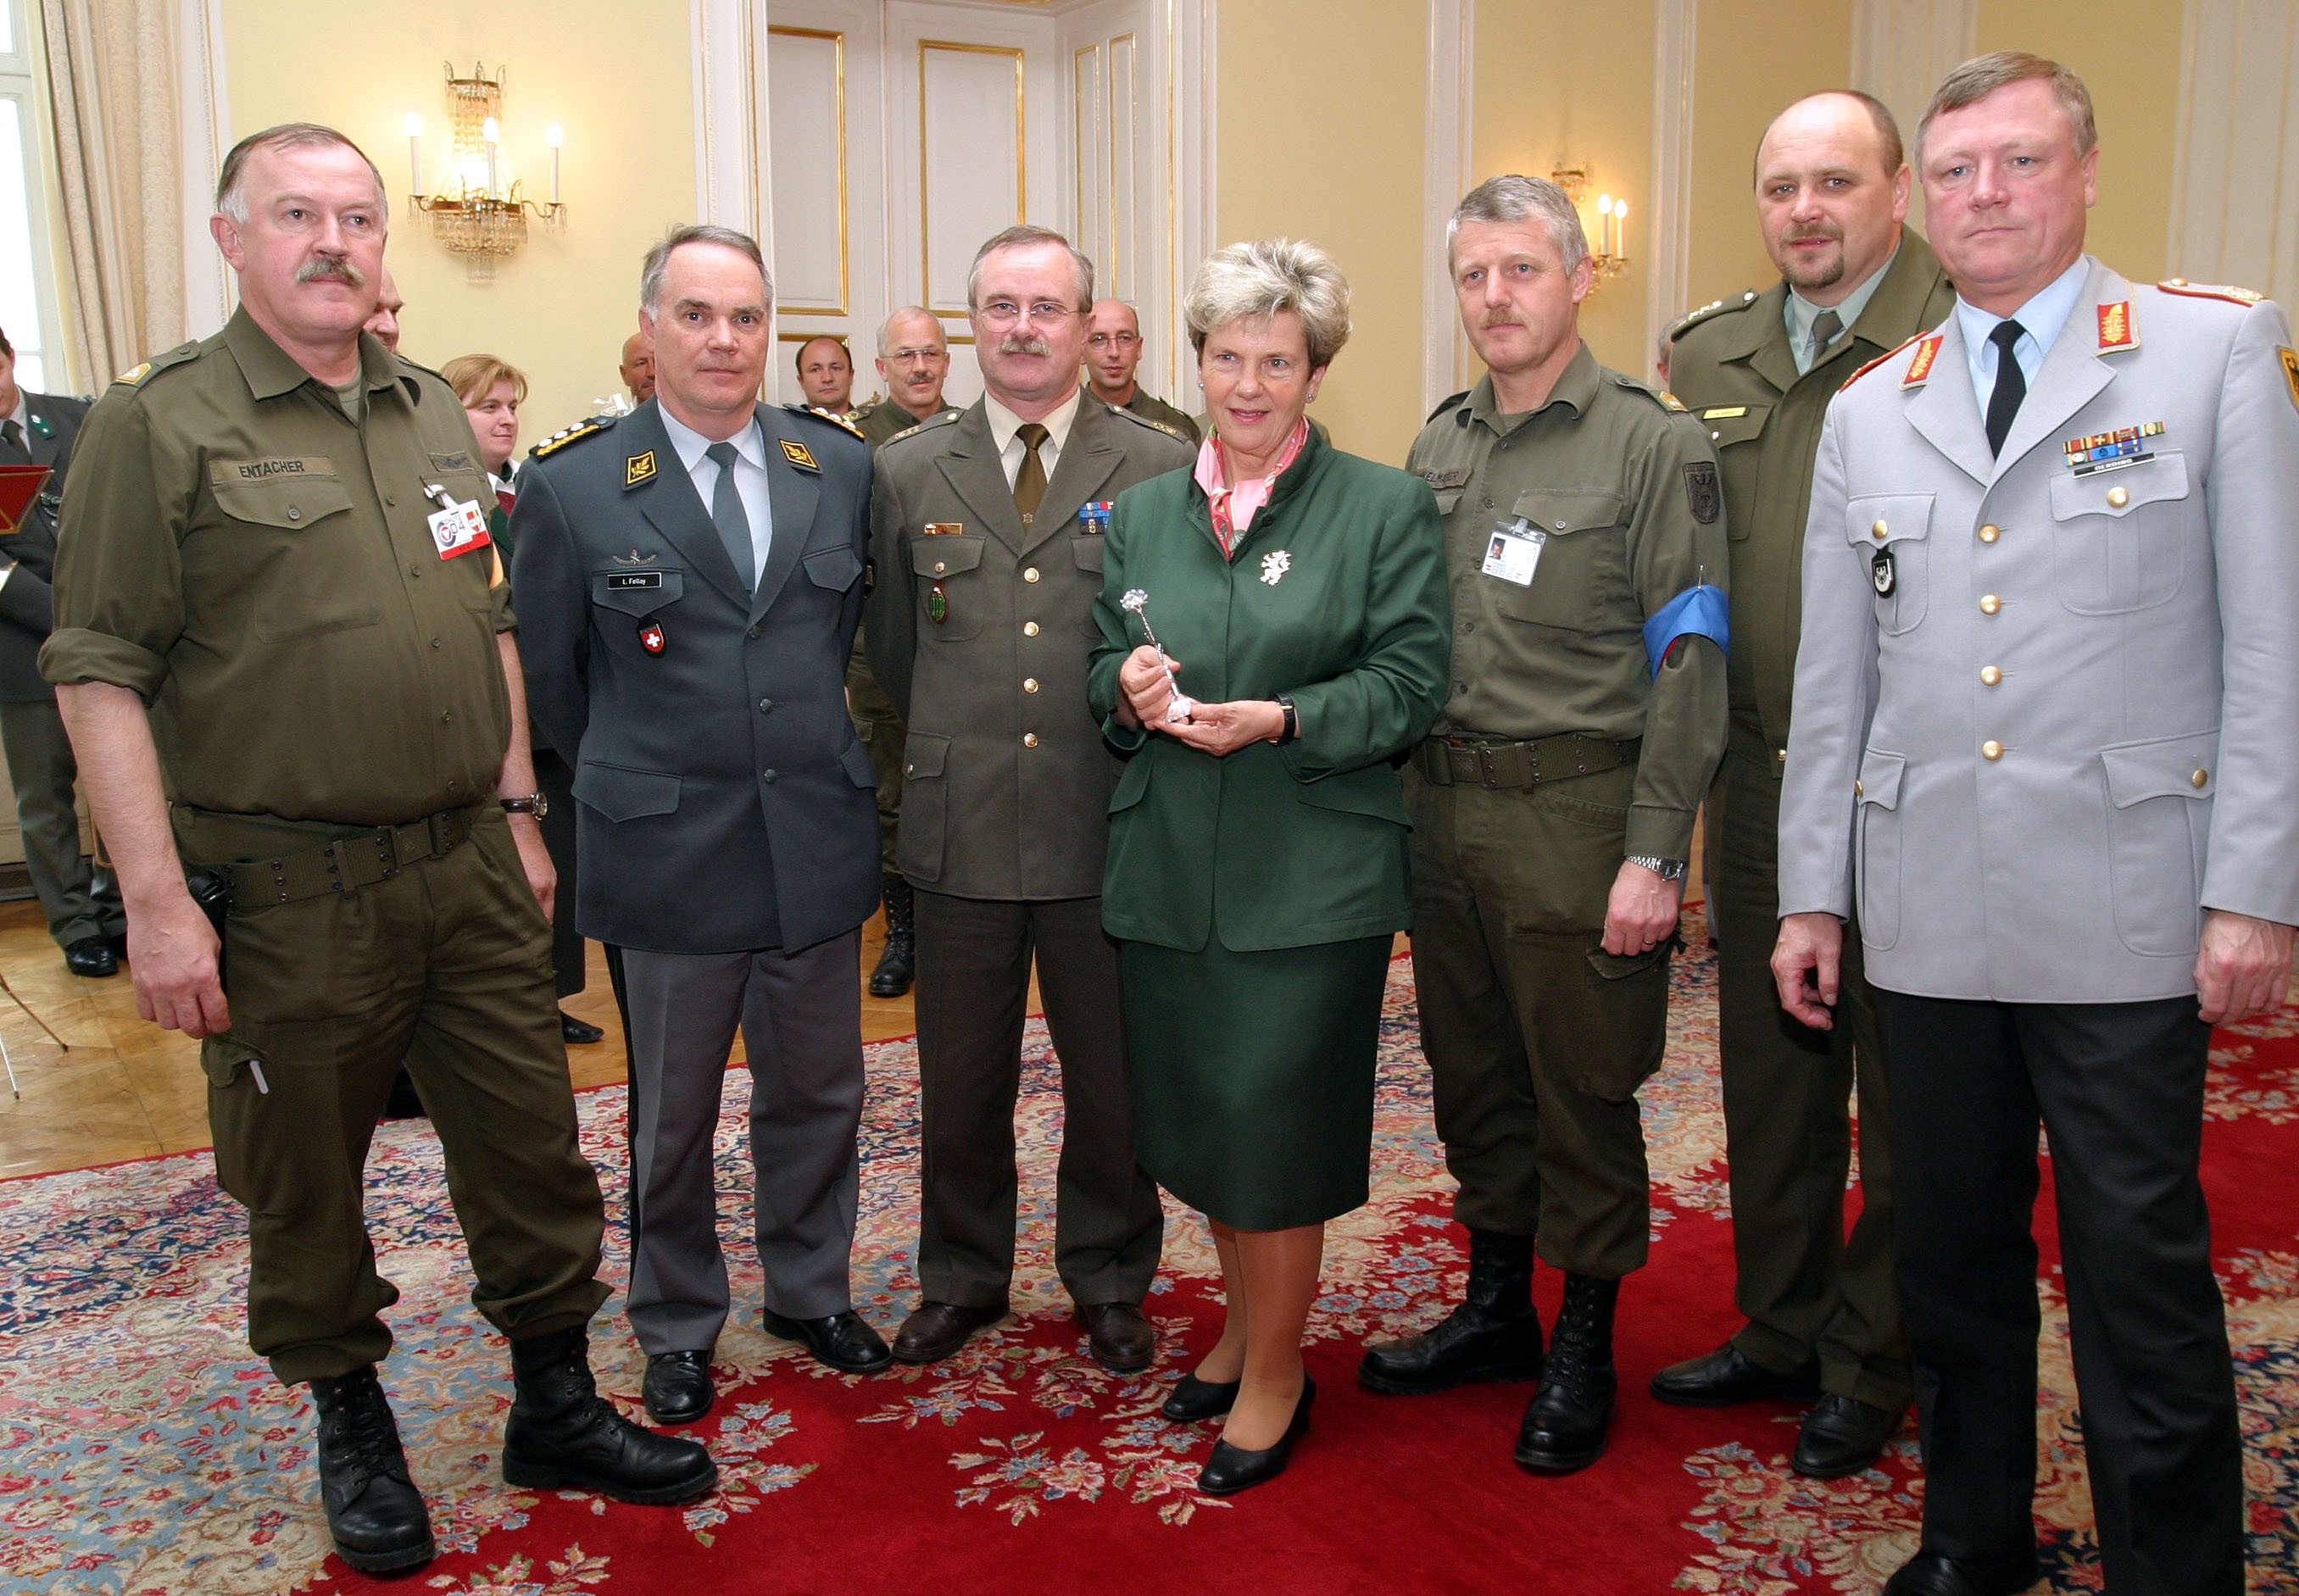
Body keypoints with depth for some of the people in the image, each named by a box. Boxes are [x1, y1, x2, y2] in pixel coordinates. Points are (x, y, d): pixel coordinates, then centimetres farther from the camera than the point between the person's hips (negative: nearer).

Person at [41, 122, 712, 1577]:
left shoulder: (436, 415, 10)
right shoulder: (159, 424, -6)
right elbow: (101, 675, -9)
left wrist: (519, 813, 13)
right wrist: (157, 900, -14)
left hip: (470, 862, 5)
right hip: (289, 894, -4)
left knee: (533, 1149, 11)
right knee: (304, 1184, 12)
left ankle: (558, 1406, 30)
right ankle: (352, 1424, 35)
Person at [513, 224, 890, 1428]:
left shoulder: (843, 469, 2)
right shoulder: (572, 486, -7)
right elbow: (546, 674, 2)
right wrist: (635, 777, 9)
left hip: (819, 839, 3)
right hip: (666, 850, -2)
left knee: (817, 1091, 15)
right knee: (672, 1112, 13)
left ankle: (810, 1291, 38)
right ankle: (677, 1326, 34)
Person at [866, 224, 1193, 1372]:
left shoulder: (1163, 469, 0)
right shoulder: (907, 474, 6)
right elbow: (893, 650, 14)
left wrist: (1146, 727, 1)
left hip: (1108, 826, -1)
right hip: (962, 829, 2)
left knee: (1111, 1074, 11)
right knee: (961, 1076, 13)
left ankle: (1109, 1282, 33)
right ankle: (962, 1279, 34)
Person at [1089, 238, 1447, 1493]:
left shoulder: (1385, 507, -2)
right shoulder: (1142, 511, 11)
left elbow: (1409, 687, -7)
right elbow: (1105, 670, 13)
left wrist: (1280, 718, -21)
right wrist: (1126, 688, -10)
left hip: (1310, 877, -4)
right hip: (1165, 871, 5)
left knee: (1273, 1128, 1)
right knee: (1196, 1119, 15)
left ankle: (1275, 1375, 23)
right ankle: (1246, 1323, 39)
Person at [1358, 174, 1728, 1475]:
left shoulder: (1656, 443, -6)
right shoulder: (1439, 443, 12)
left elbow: (1689, 663, -11)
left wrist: (1655, 853, -16)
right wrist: (1404, 800, 7)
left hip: (1576, 813, -6)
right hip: (1442, 807, 6)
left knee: (1582, 1089, 5)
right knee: (1473, 1073, 16)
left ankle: (1586, 1344, 24)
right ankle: (1497, 1307, 34)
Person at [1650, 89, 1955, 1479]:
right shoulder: (1711, 355, 9)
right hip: (1763, 778, 5)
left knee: (1902, 1088, 9)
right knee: (1771, 1067, 17)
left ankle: (1872, 1368, 28)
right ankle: (1779, 1329, 36)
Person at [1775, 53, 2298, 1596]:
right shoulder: (1868, 413, 12)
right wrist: (1811, 891, 10)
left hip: (2124, 910, -3)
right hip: (1929, 914, 4)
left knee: (2142, 1277, 3)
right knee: (1950, 1251, 13)